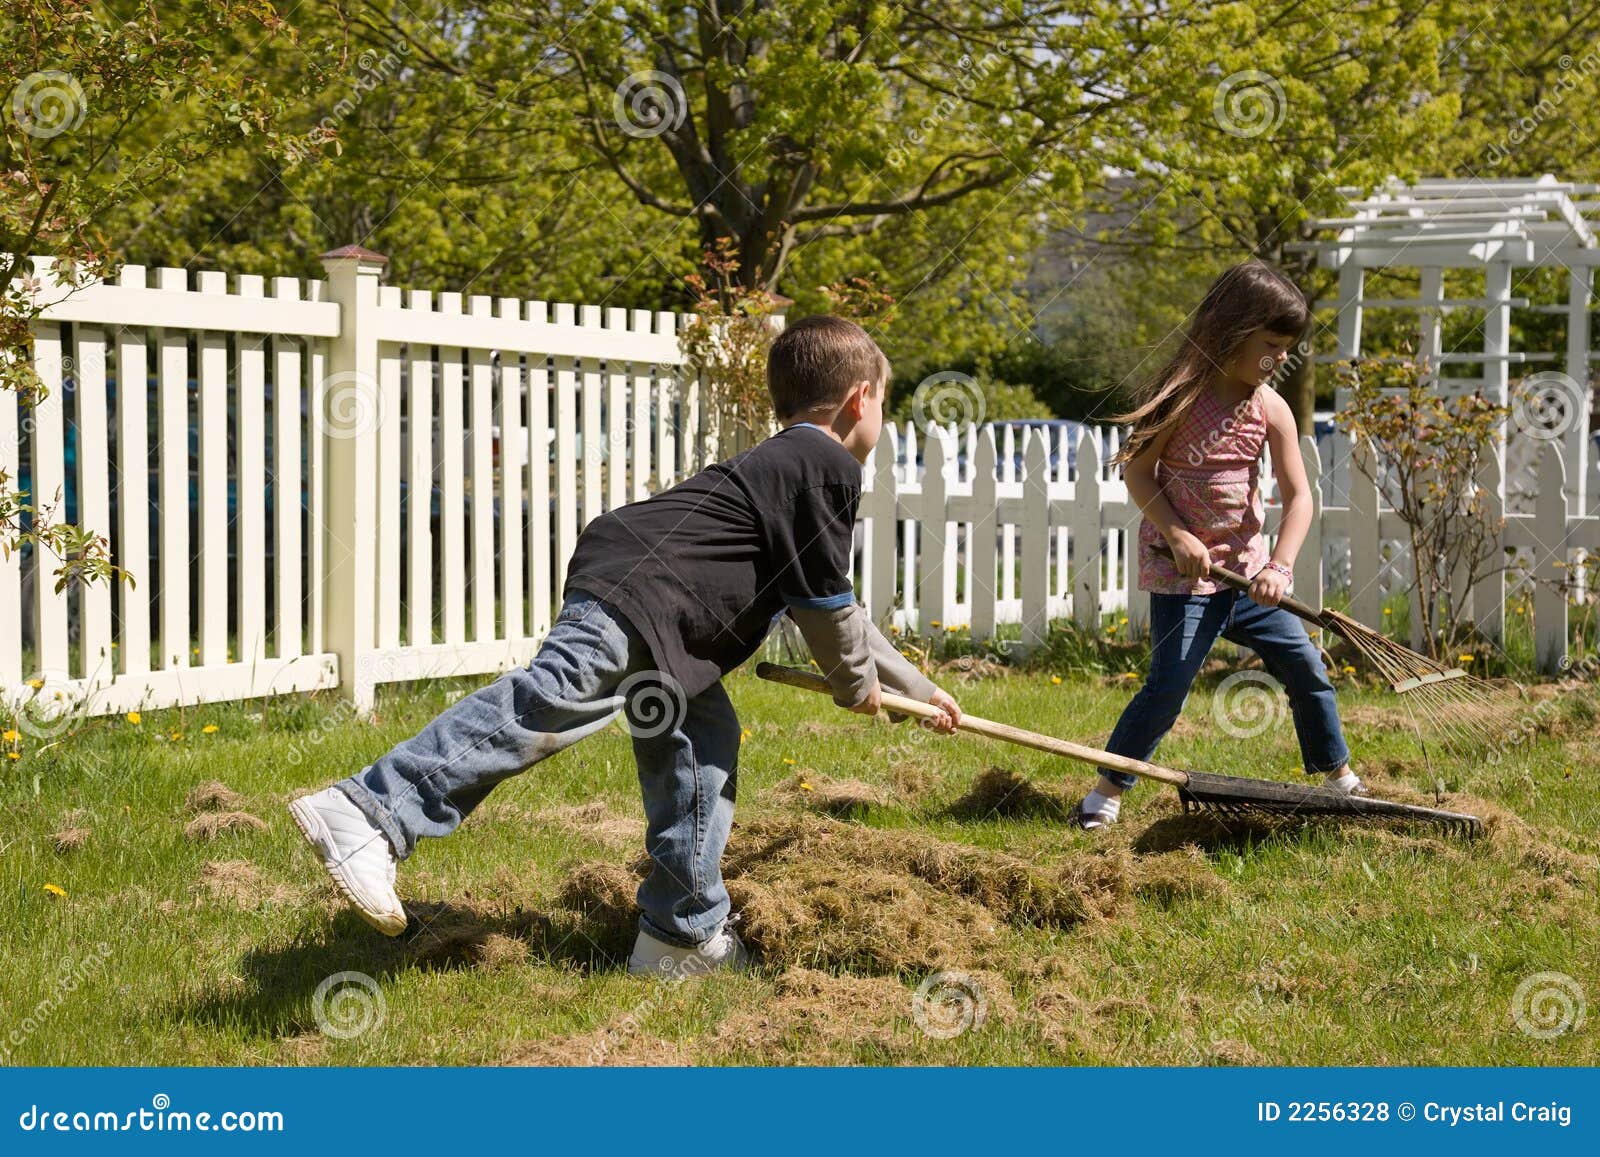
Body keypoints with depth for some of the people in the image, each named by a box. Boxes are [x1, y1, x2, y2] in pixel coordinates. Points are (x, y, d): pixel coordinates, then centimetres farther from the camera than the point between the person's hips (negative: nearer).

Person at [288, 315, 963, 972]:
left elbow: (829, 606, 44)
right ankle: (366, 816, -37)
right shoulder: (829, 465, 1)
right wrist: (857, 686, 20)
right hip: (638, 592, -11)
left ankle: (683, 938, 14)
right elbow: (824, 602, 1)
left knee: (699, 744, 13)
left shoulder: (781, 463, 33)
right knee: (549, 704, -24)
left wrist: (917, 690, 50)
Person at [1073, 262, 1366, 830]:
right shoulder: (1183, 397, -13)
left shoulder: (1270, 409, -1)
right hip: (1182, 571, -5)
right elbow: (1137, 469, -9)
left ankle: (1340, 776, 26)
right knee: (1168, 686, -12)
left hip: (1246, 568, 5)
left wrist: (1281, 566, -17)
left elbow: (1298, 495, -3)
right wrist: (1177, 535, -20)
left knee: (1306, 668, 9)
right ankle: (1108, 789, 1)